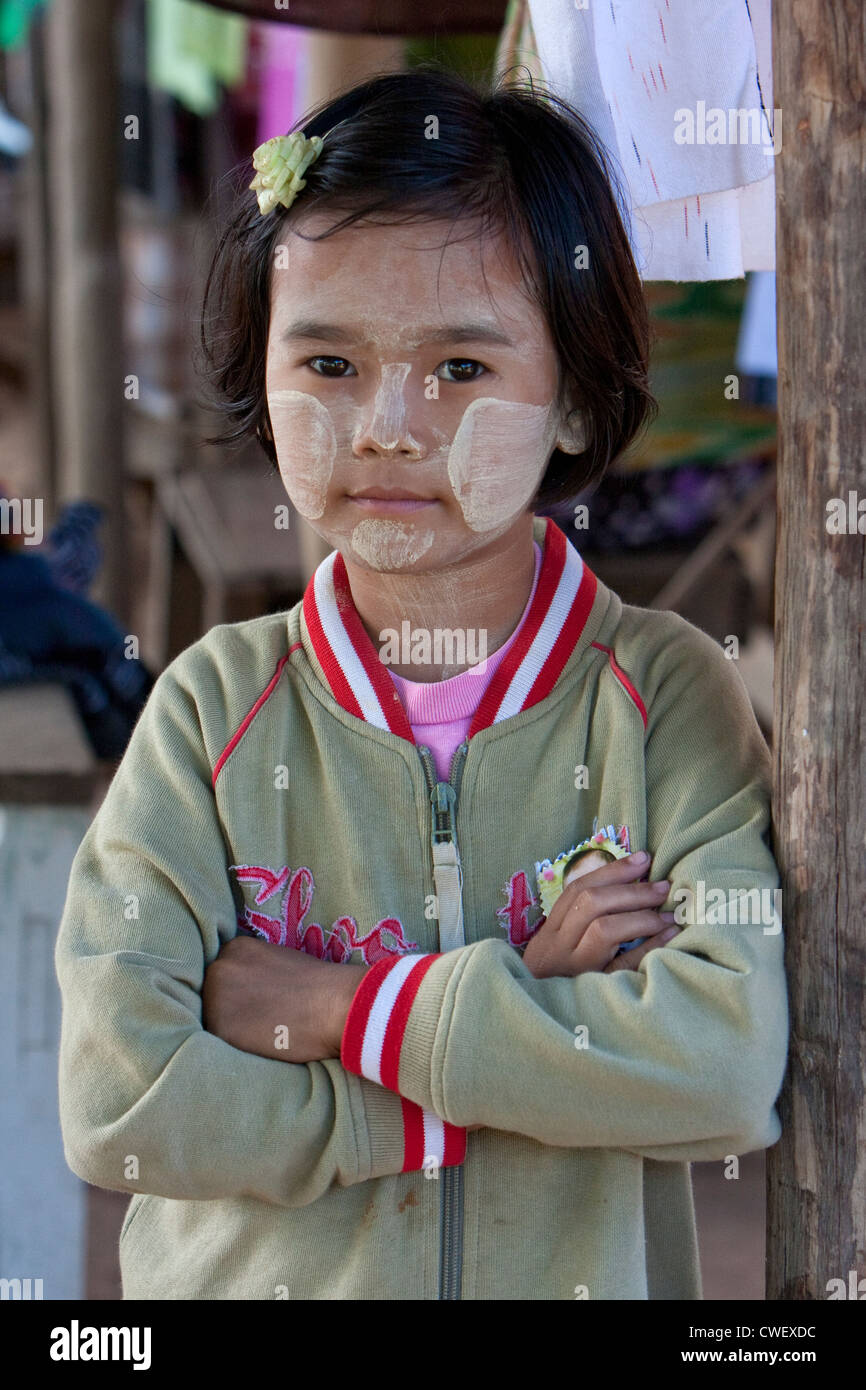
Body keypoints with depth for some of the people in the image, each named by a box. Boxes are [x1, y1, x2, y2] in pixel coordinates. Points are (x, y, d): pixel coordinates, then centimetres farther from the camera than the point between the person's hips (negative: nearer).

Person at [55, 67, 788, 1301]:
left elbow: (731, 1058, -24)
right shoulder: (217, 703, -10)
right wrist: (526, 1016, -22)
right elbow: (119, 1102, -19)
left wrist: (327, 1005, -22)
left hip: (582, 1285, 0)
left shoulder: (665, 691, -11)